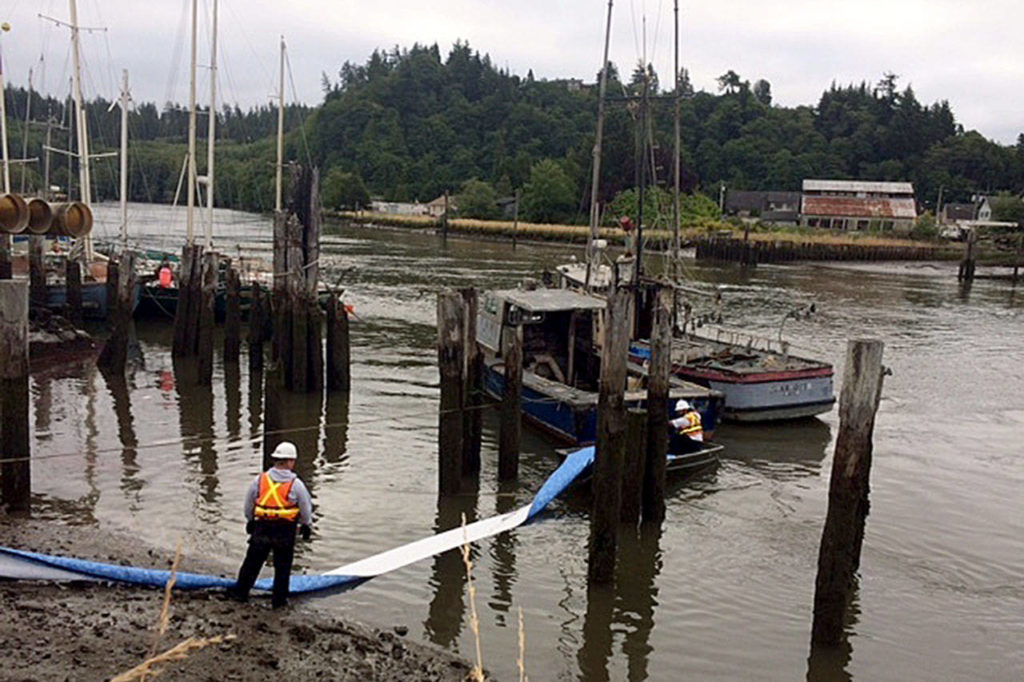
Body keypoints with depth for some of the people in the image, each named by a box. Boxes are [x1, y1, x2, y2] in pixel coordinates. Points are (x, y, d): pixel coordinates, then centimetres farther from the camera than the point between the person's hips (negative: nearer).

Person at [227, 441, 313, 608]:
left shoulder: (260, 480, -3)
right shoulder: (296, 484, -11)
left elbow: (248, 504, 9)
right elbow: (306, 508, -2)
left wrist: (250, 521, 25)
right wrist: (306, 526, 14)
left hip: (262, 528, 2)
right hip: (285, 532, -2)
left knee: (252, 562, 17)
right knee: (282, 567, 10)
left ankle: (241, 591, 26)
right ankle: (279, 599, 16)